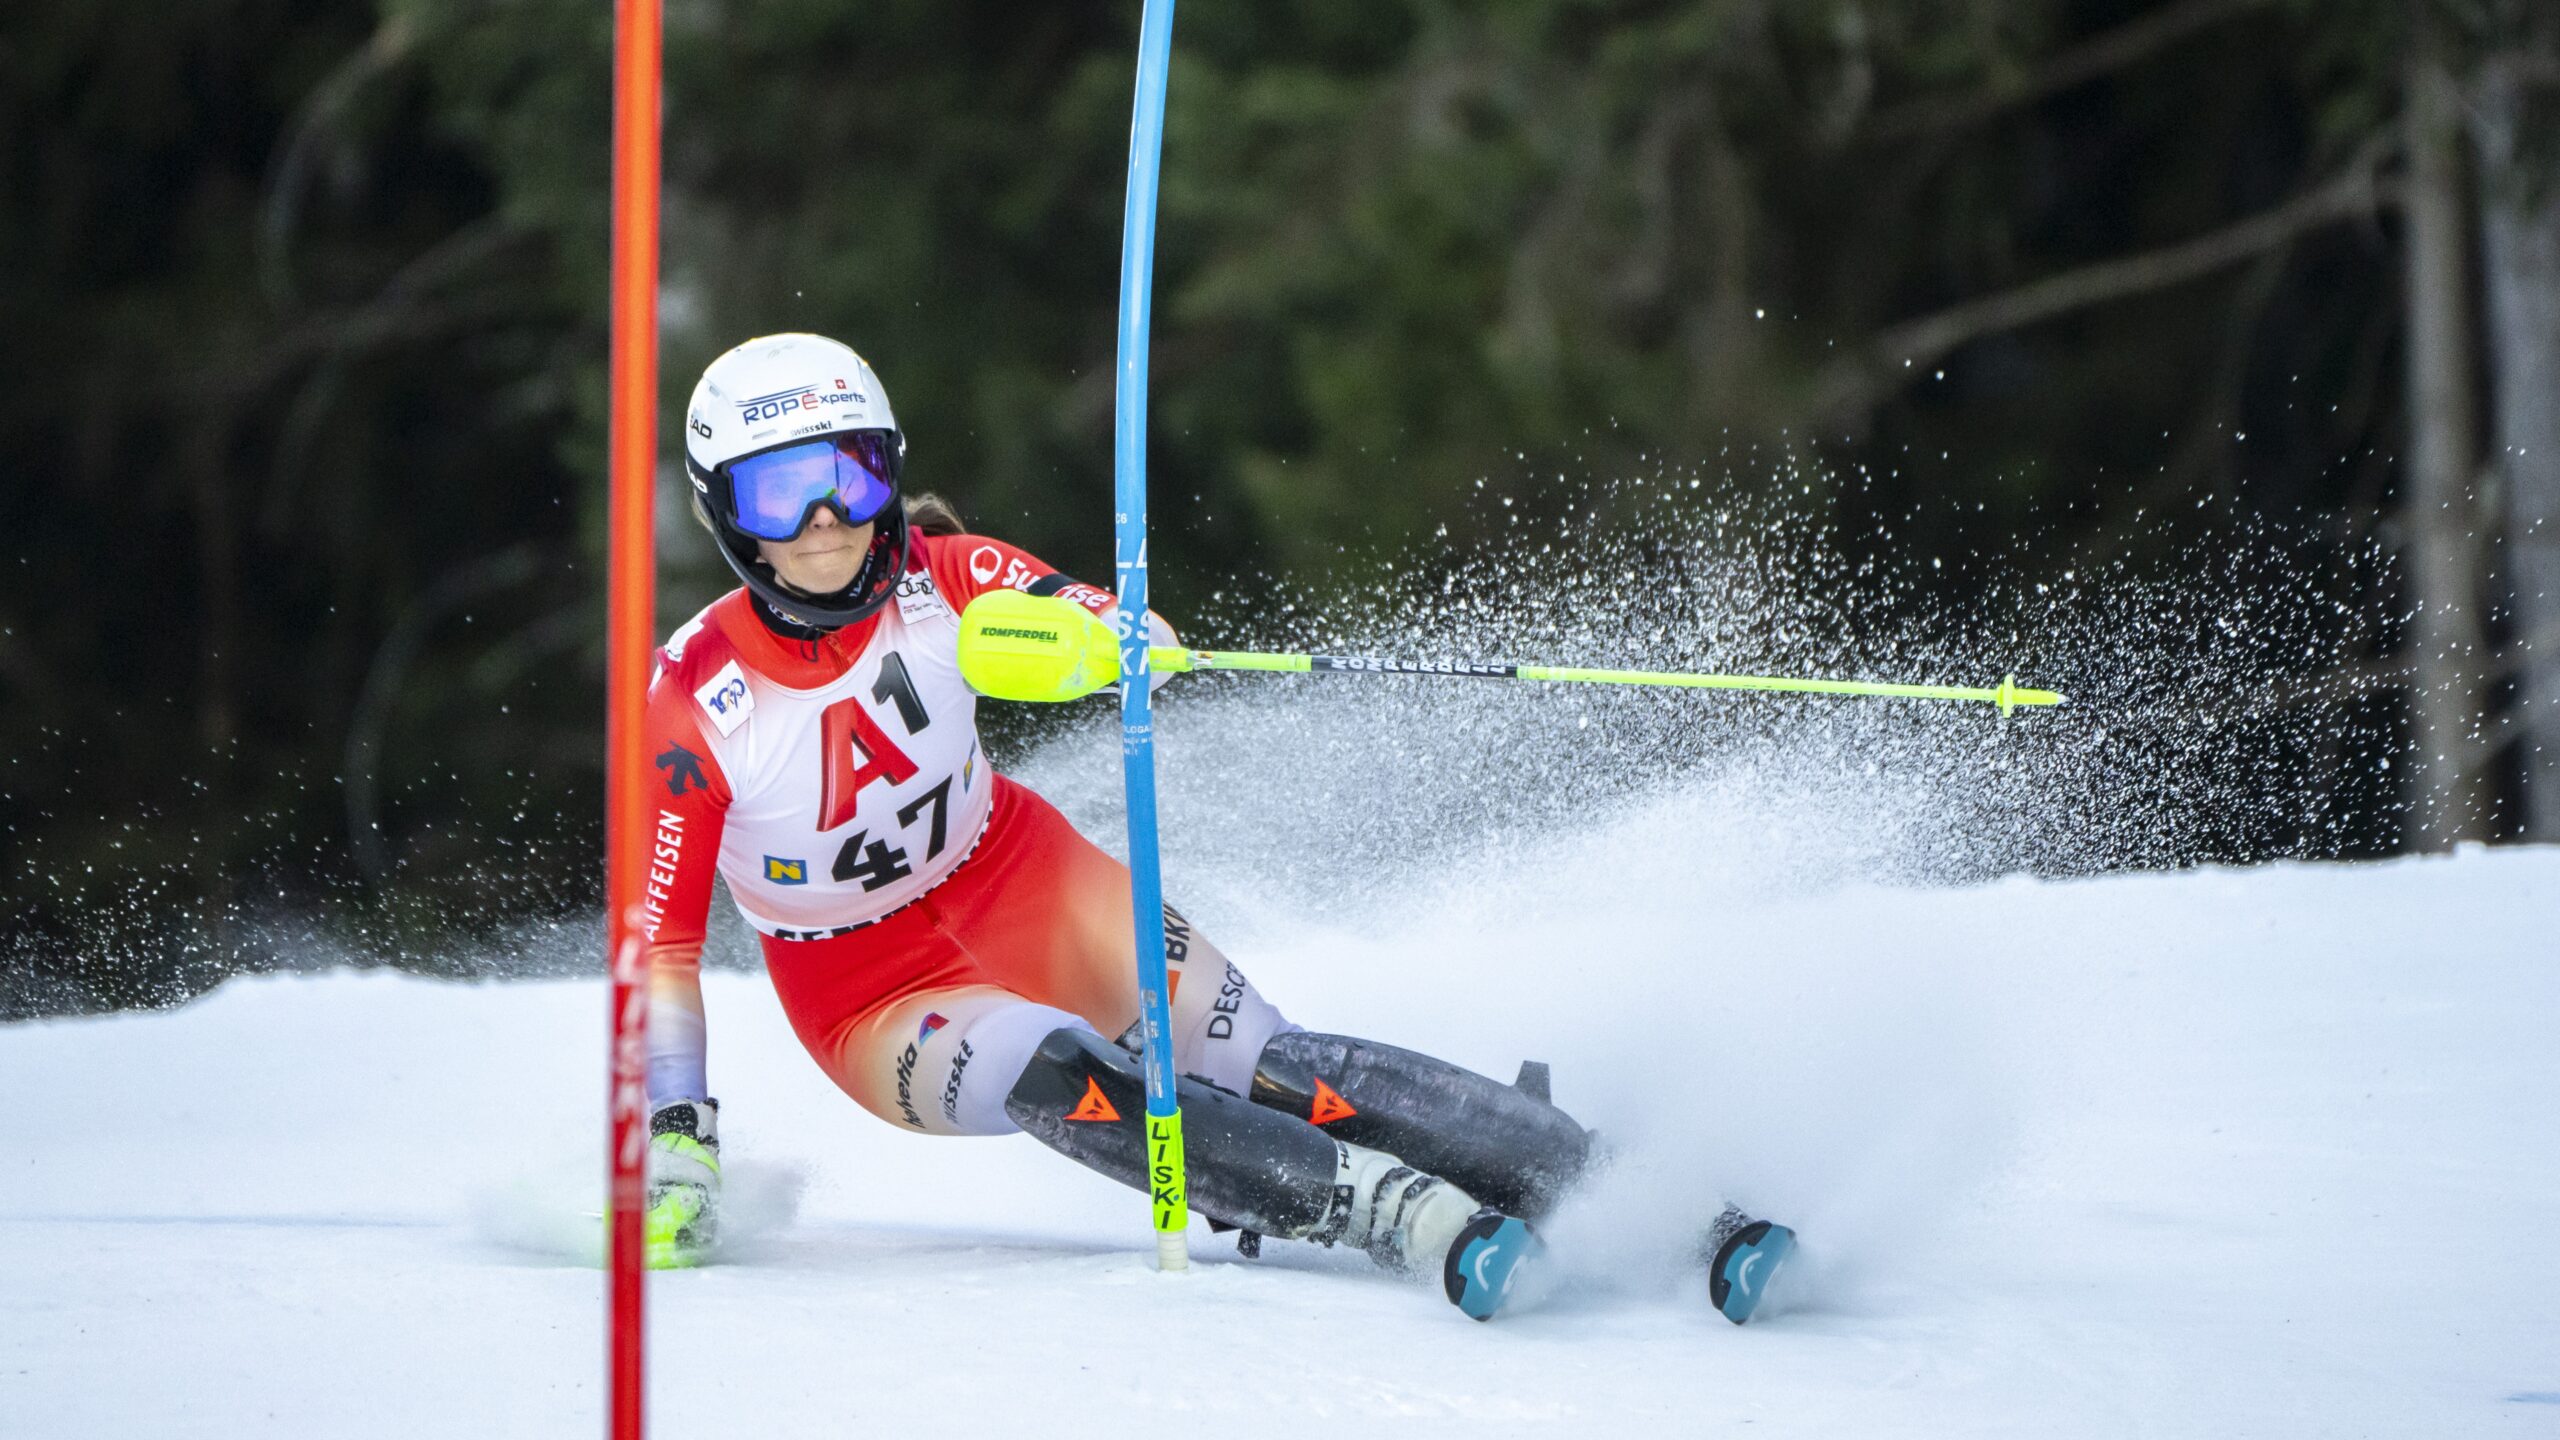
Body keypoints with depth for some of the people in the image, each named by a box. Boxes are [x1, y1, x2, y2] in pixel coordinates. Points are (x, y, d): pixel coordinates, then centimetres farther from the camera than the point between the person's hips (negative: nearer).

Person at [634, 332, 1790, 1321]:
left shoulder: (938, 582, -14)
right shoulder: (690, 703, -19)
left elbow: (1127, 637, -19)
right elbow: (659, 937, -13)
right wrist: (675, 1143, -17)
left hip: (1019, 883, 2)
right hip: (870, 994, -2)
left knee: (1254, 1061, -20)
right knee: (1053, 1076, -33)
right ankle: (1415, 1219, -43)